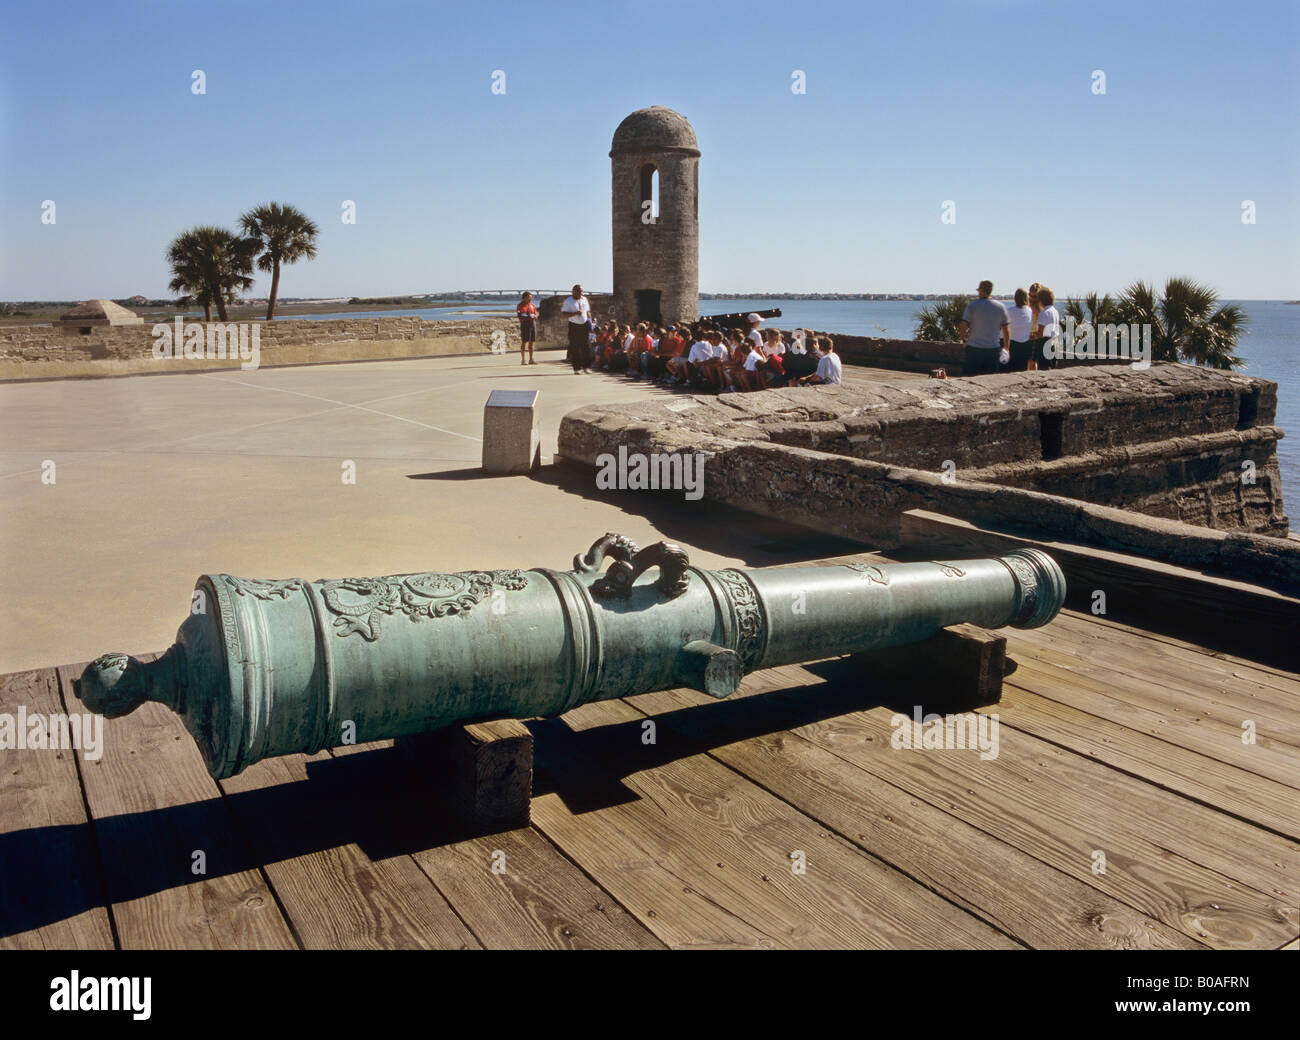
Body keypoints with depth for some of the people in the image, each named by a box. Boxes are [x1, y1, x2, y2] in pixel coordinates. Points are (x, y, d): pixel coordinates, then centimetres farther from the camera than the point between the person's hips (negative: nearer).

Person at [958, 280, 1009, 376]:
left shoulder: (972, 305, -6)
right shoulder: (1001, 307, 4)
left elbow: (963, 326, -11)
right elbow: (1006, 330, 6)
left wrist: (964, 340, 5)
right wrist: (1006, 348, 15)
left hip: (974, 348, -2)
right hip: (993, 349, 2)